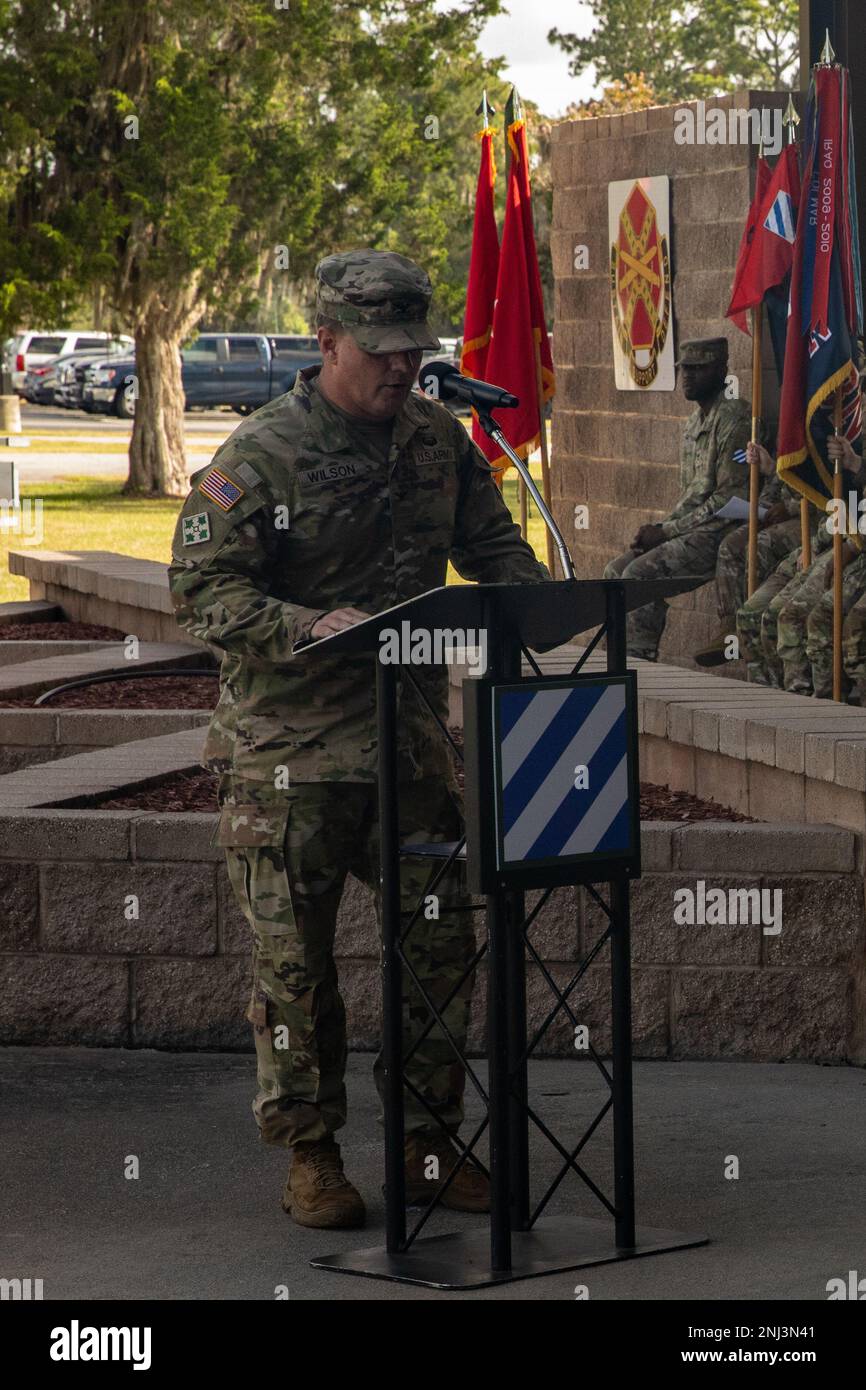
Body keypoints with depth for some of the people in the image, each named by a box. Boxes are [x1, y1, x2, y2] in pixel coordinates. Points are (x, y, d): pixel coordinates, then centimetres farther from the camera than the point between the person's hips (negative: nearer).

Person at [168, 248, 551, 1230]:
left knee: (442, 939, 7)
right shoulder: (261, 456, -11)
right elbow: (202, 589, -14)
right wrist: (308, 625, -27)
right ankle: (310, 1155, 13)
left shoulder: (438, 439, 7)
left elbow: (492, 543, 18)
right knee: (294, 957, 2)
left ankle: (428, 1142, 19)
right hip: (289, 748, -5)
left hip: (409, 736, 5)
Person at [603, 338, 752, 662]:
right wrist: (658, 531, 4)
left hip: (720, 533, -10)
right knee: (616, 571, 1)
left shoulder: (734, 419, -14)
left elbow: (730, 499, -19)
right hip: (692, 531, 10)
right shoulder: (695, 421, 17)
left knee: (639, 573, -22)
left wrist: (667, 530, -15)